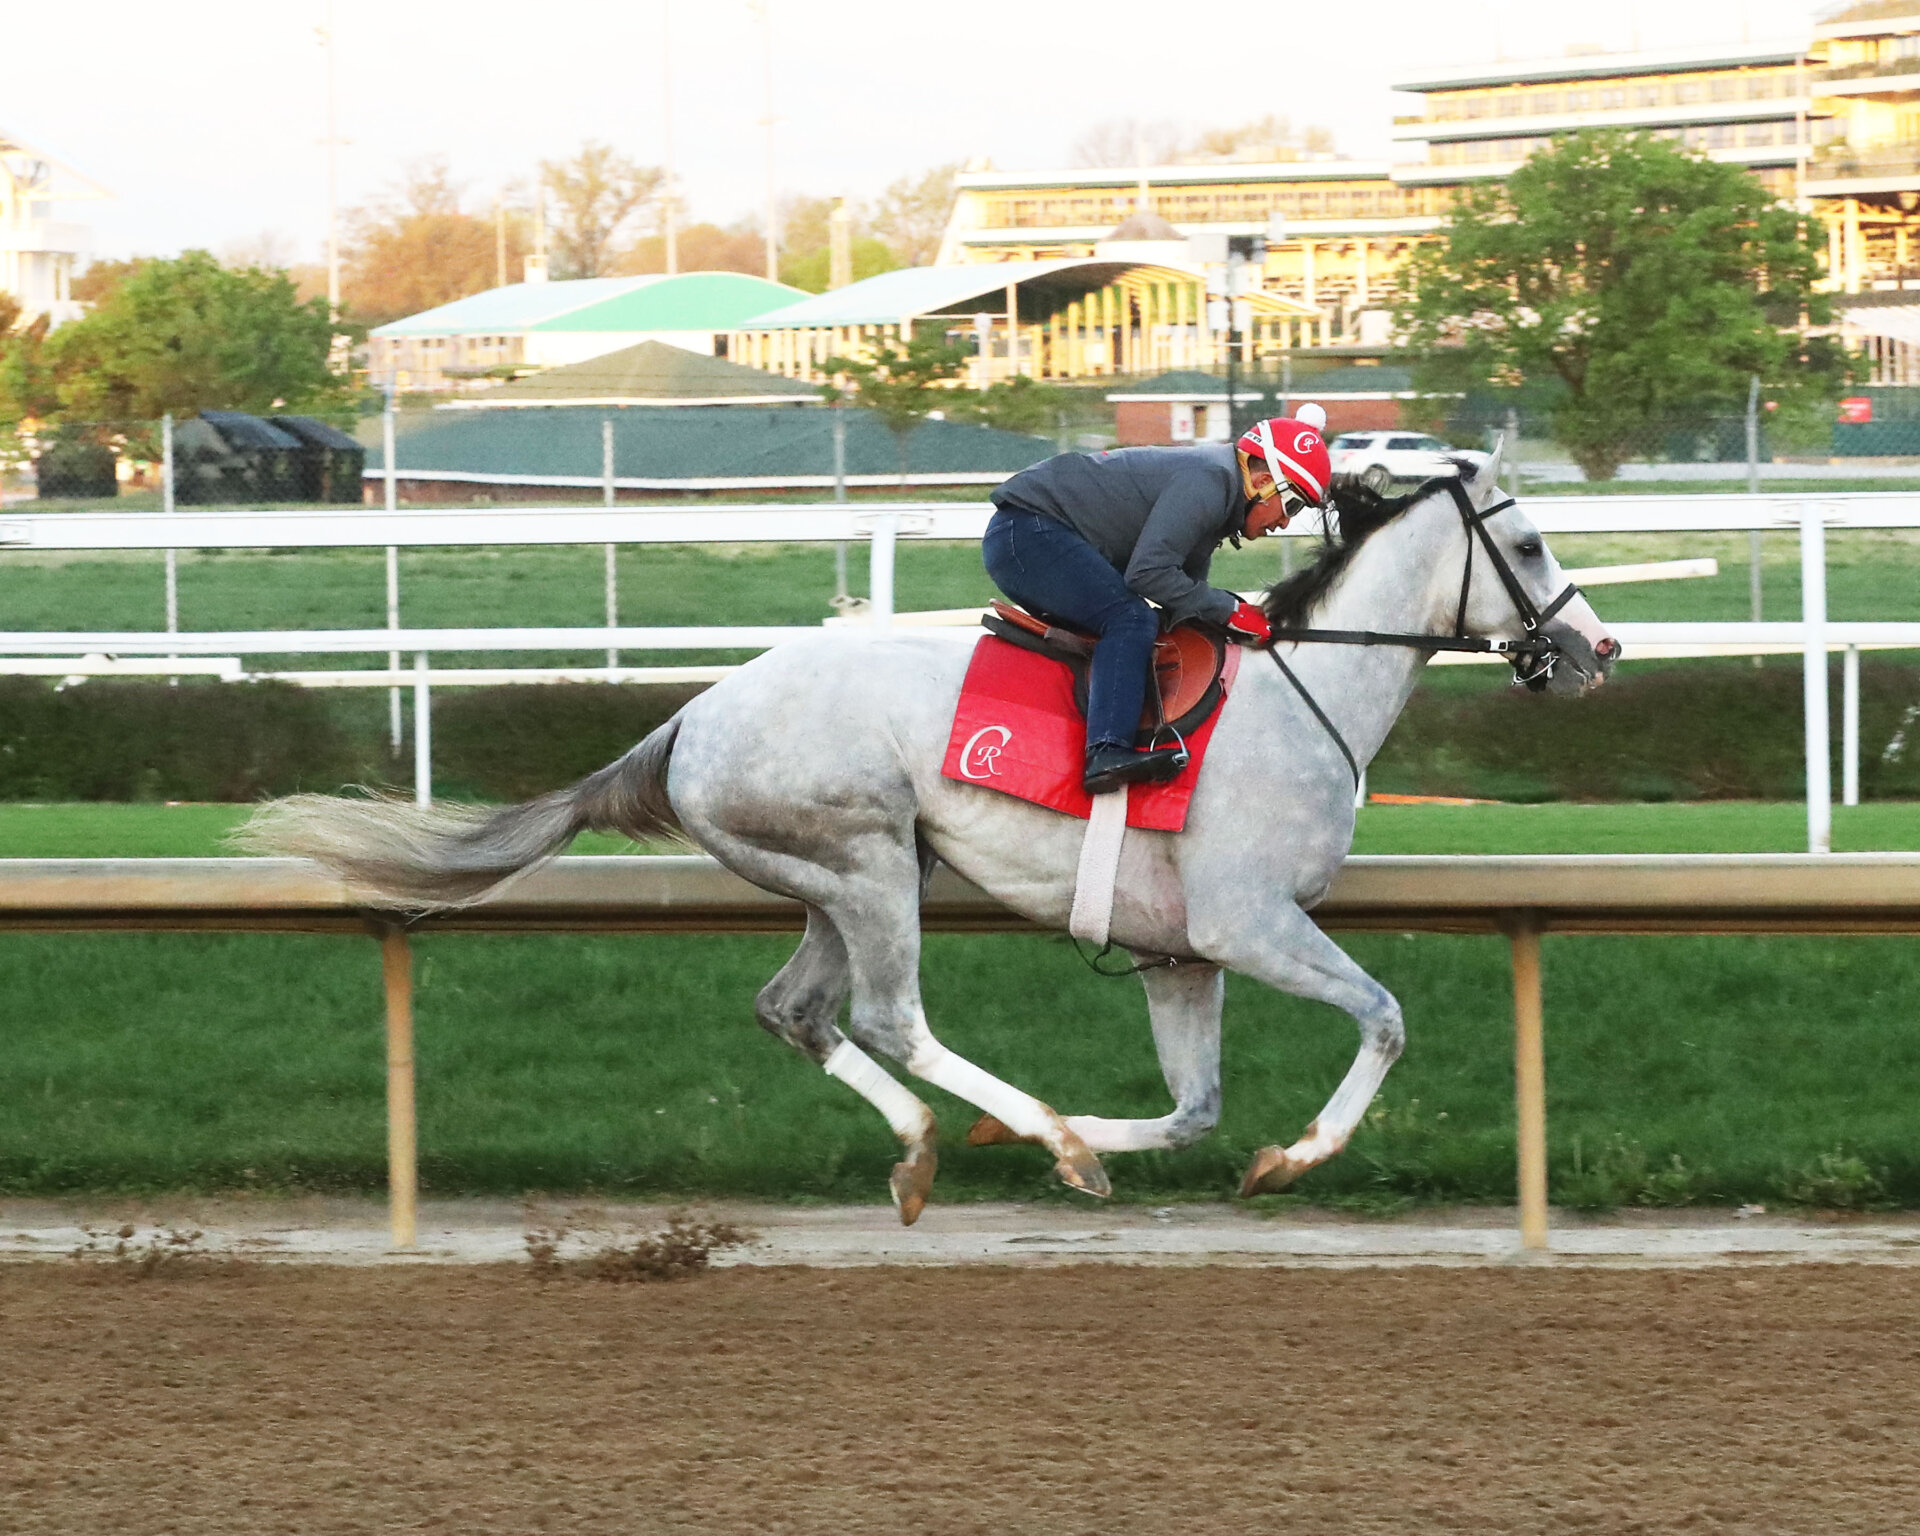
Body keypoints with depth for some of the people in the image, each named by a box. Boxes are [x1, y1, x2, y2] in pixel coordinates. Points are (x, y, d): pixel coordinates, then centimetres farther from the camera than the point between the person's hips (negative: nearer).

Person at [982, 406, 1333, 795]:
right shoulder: (1209, 481, -17)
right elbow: (1148, 571, -24)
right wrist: (1228, 610, -15)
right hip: (1029, 532, -11)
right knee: (1132, 620, -22)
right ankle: (1105, 753, -36)